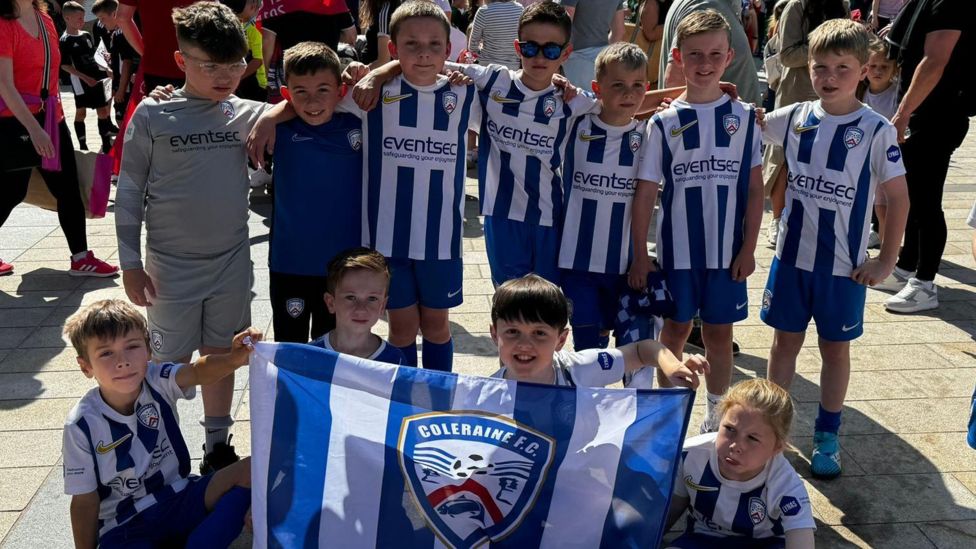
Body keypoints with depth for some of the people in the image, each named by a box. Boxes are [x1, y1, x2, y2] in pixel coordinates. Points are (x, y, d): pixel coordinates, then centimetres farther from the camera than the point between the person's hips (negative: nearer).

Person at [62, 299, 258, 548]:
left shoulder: (157, 382, -9)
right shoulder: (82, 425, -12)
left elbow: (199, 371, -32)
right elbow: (85, 501, -5)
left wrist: (234, 358, -52)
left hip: (180, 497, 3)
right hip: (124, 526, -3)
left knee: (252, 470, -20)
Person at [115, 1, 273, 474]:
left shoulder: (247, 114, -1)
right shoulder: (152, 115, -7)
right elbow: (130, 191, -3)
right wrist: (130, 264, -5)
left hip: (231, 262, 2)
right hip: (171, 266, -2)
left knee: (221, 356, 14)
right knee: (170, 364, 8)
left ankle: (217, 448, 30)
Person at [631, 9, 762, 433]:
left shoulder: (743, 117, 0)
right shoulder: (664, 122, -4)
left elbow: (754, 187, 2)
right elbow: (645, 192, -3)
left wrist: (749, 248, -2)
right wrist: (639, 254, -6)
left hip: (727, 250, 1)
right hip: (677, 248, -1)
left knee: (719, 333, 11)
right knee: (676, 329, 12)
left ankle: (716, 414, 27)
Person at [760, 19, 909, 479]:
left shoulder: (876, 130, -11)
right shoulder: (794, 118, -2)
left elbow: (898, 197, -7)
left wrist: (886, 260, -7)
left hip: (844, 264, -2)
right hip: (791, 255, 3)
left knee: (835, 348, 12)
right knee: (785, 341, 13)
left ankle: (827, 437, 27)